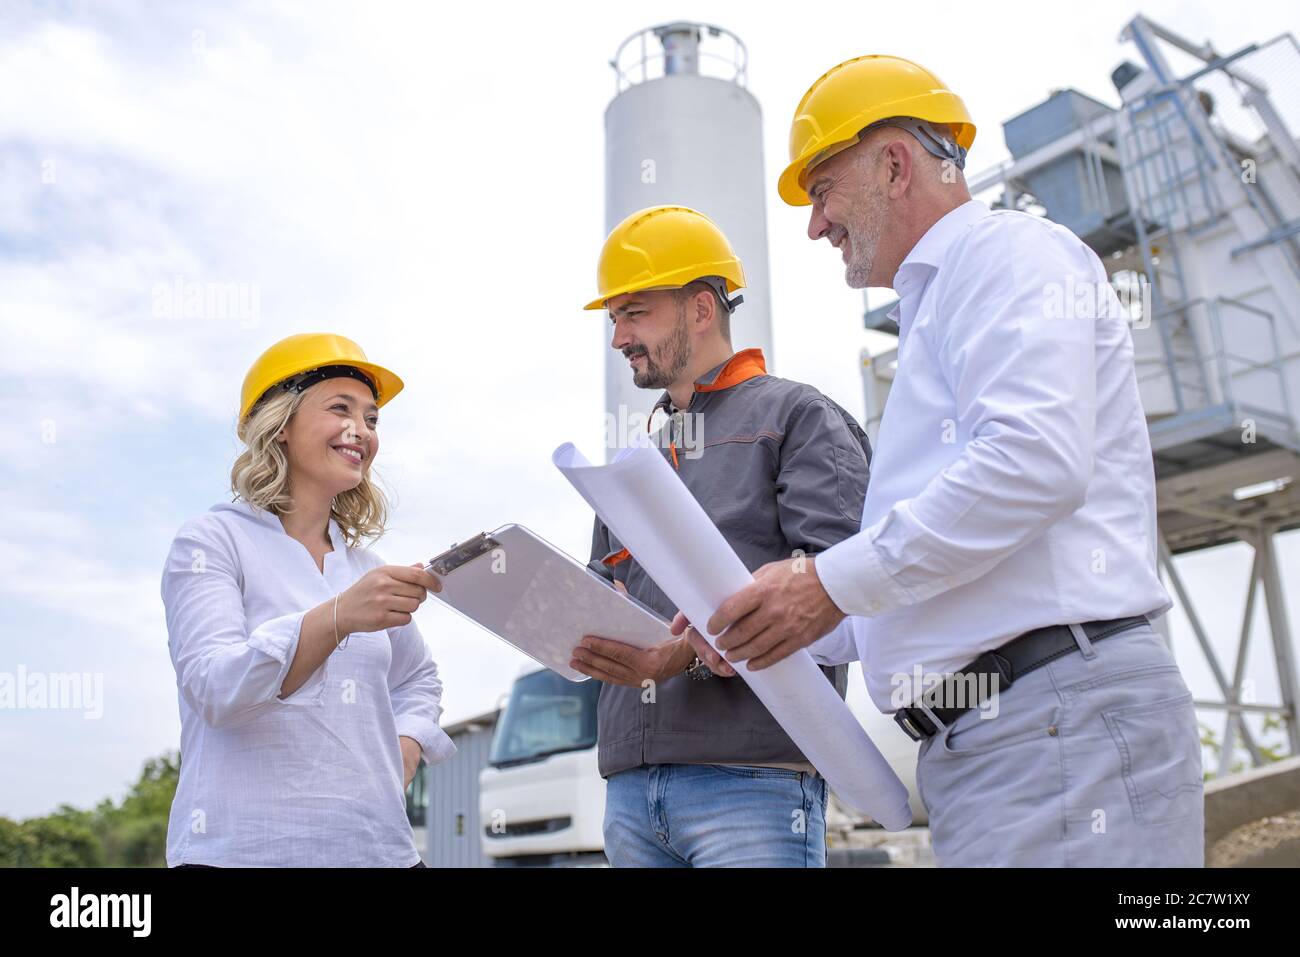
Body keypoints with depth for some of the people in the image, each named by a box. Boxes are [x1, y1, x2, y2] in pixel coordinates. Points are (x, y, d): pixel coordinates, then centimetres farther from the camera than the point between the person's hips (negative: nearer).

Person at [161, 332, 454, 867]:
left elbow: (417, 679, 26)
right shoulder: (212, 541, -2)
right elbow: (213, 687, -17)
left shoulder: (363, 567, 12)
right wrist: (338, 618, -30)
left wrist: (403, 753, 7)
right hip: (242, 848, -4)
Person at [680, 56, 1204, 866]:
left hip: (1061, 714, -9)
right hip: (979, 740, 9)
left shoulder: (1008, 251, -1)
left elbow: (1037, 460, -20)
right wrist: (781, 627, 16)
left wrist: (832, 583, -15)